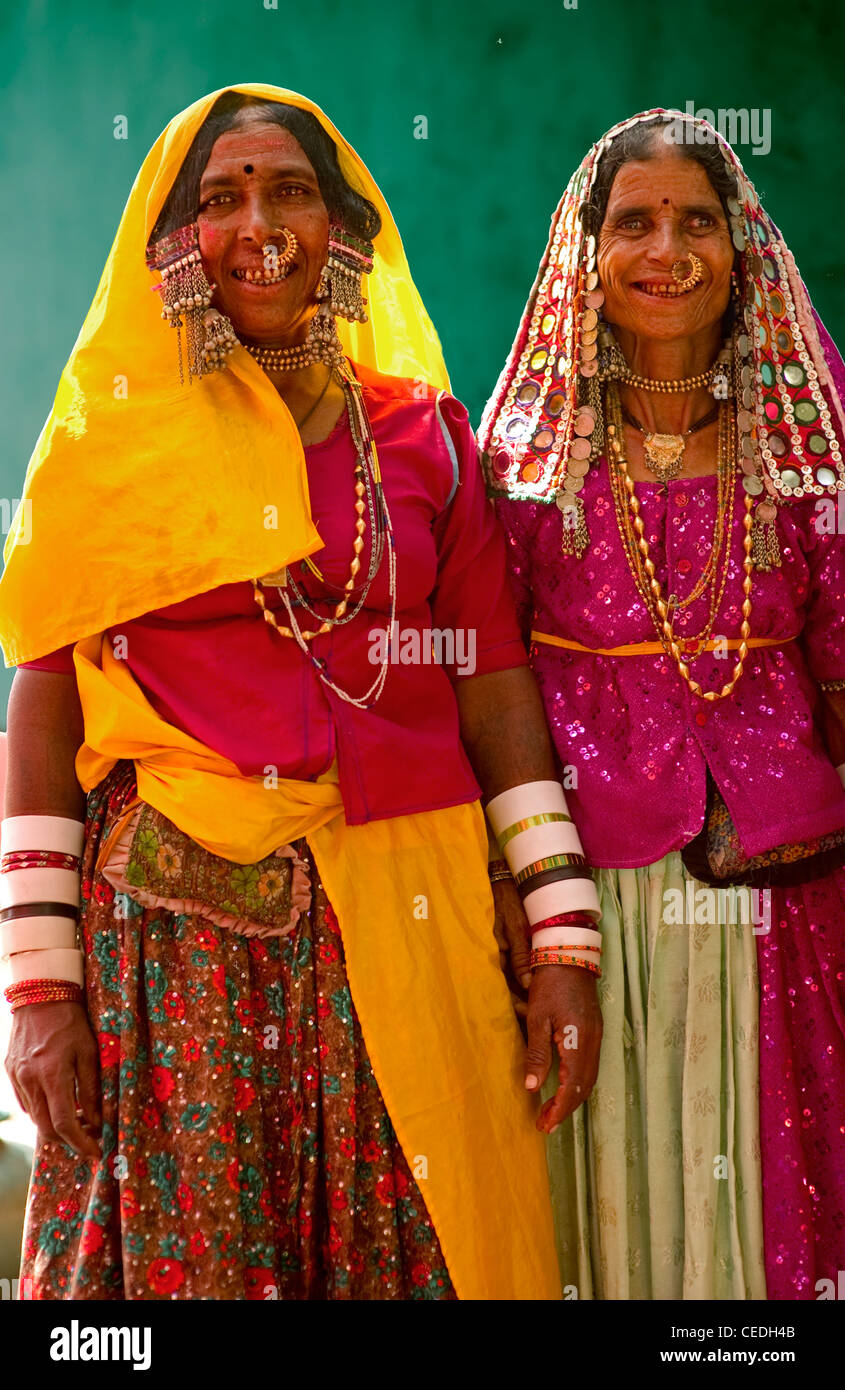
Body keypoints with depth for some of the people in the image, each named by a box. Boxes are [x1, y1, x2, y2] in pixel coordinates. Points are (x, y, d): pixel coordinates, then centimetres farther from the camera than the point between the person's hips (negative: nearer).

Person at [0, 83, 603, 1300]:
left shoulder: (423, 435, 10)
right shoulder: (114, 439, 5)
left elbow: (497, 693, 6)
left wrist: (566, 942, 0)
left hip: (401, 926, 1)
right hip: (176, 935, -1)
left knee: (403, 1250, 3)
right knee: (181, 1247, 1)